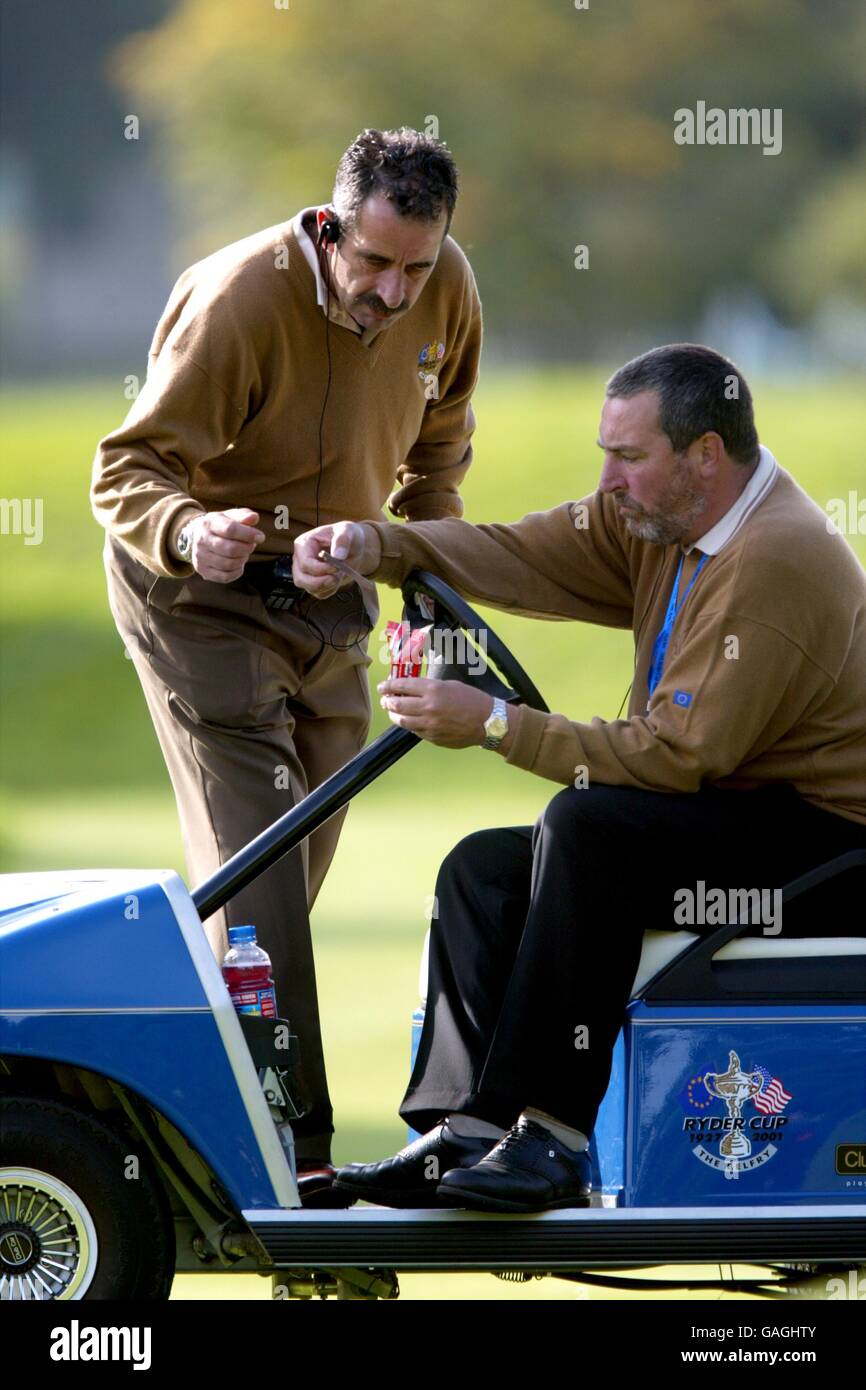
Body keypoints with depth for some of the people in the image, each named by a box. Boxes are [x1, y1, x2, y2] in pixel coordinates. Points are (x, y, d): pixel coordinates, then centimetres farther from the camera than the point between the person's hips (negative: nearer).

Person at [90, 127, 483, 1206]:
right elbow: (126, 468, -27)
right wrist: (187, 531, -47)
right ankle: (286, 1140, -20)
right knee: (255, 868, -16)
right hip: (204, 592, -7)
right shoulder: (239, 301, -28)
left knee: (298, 866, 11)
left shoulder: (444, 290, -7)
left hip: (330, 593, 7)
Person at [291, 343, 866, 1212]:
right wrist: (378, 546, -13)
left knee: (587, 824, -29)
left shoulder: (776, 560, -23)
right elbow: (523, 555, 3)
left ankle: (551, 1136, -29)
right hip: (727, 825, 10)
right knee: (483, 870, 1)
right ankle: (463, 1133, -11)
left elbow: (679, 752, -25)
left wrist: (495, 725, -23)